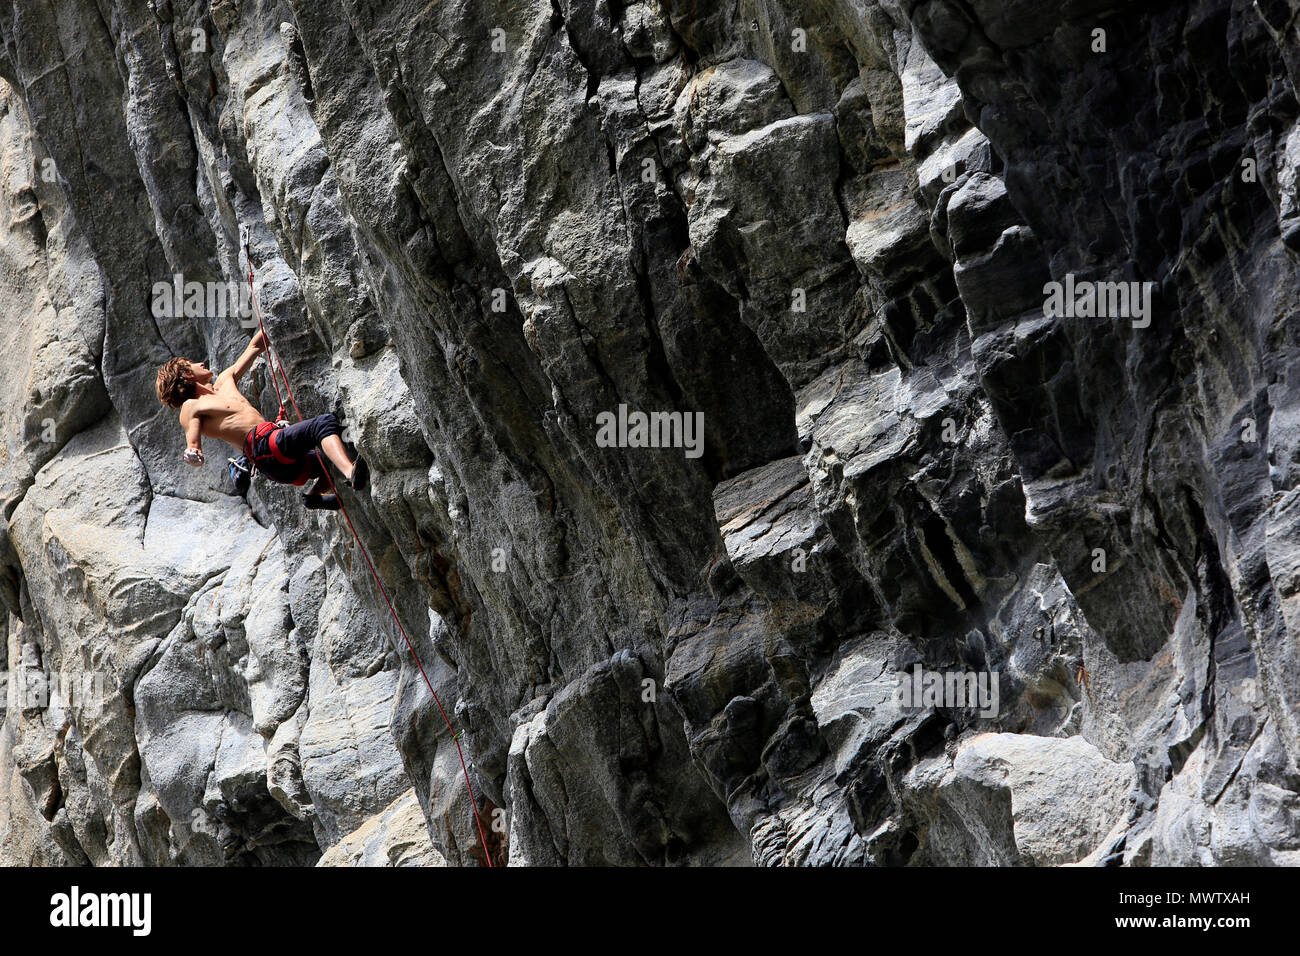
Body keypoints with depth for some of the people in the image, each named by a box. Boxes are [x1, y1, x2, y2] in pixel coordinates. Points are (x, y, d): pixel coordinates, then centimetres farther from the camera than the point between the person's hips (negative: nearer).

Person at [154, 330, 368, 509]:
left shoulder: (224, 382, 30)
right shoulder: (191, 408, 7)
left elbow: (255, 347, 38)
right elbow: (193, 446, -7)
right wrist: (192, 455, -30)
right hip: (264, 445, -9)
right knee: (324, 423, -27)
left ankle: (314, 495, -7)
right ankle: (351, 473, -50)